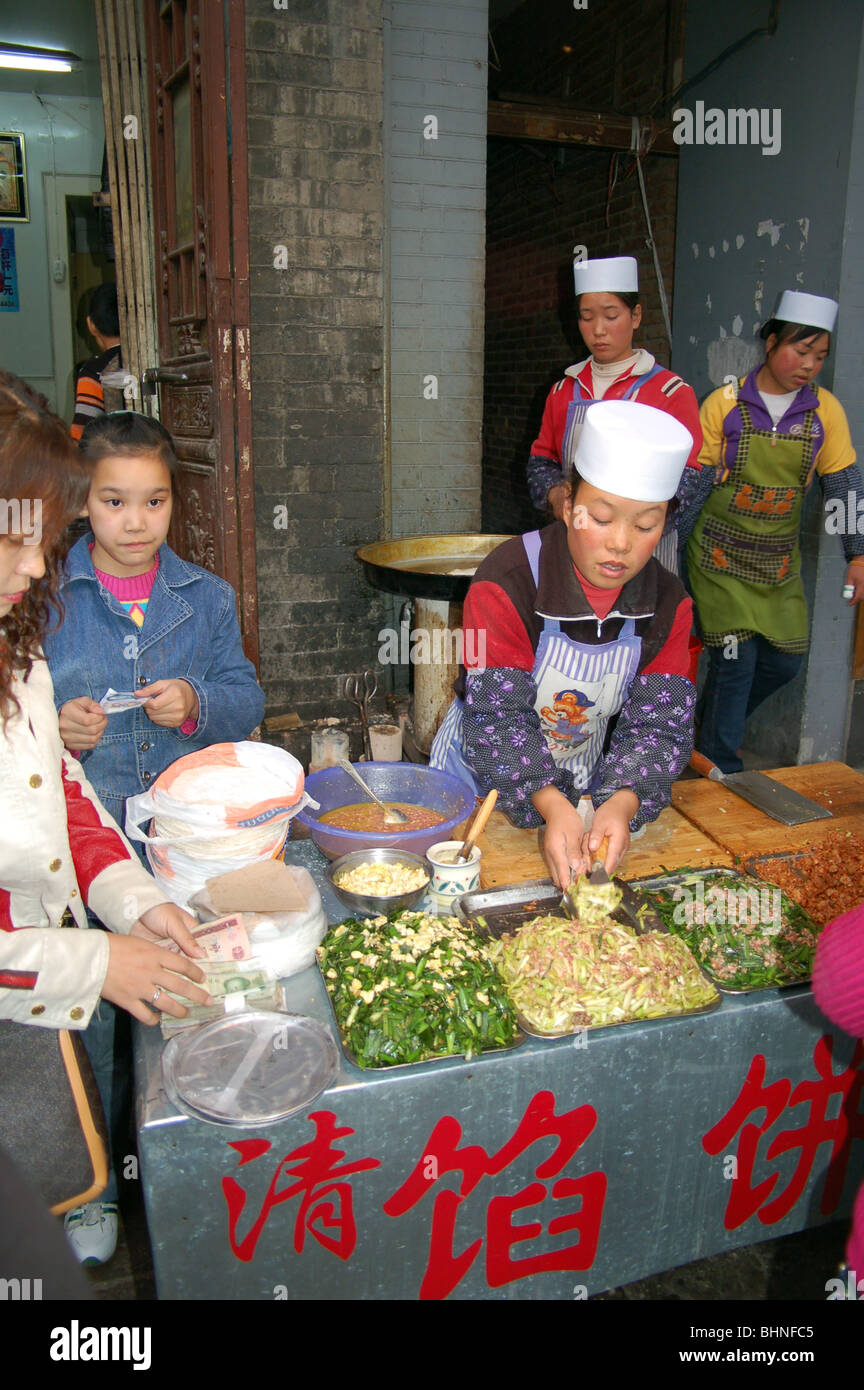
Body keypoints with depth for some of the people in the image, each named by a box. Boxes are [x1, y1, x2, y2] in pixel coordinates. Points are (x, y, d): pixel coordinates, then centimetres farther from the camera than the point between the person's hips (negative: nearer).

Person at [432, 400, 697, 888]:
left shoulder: (668, 604, -10)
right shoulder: (507, 583, -24)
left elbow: (661, 723, -14)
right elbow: (497, 717, -26)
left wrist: (621, 804, -33)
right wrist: (551, 805, -40)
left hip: (584, 782, 3)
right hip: (483, 781, -3)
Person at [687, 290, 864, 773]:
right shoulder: (725, 404, -7)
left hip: (779, 561, 4)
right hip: (721, 556, -4)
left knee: (786, 659, 5)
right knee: (736, 660, -7)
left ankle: (716, 719, 33)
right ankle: (722, 775, 11)